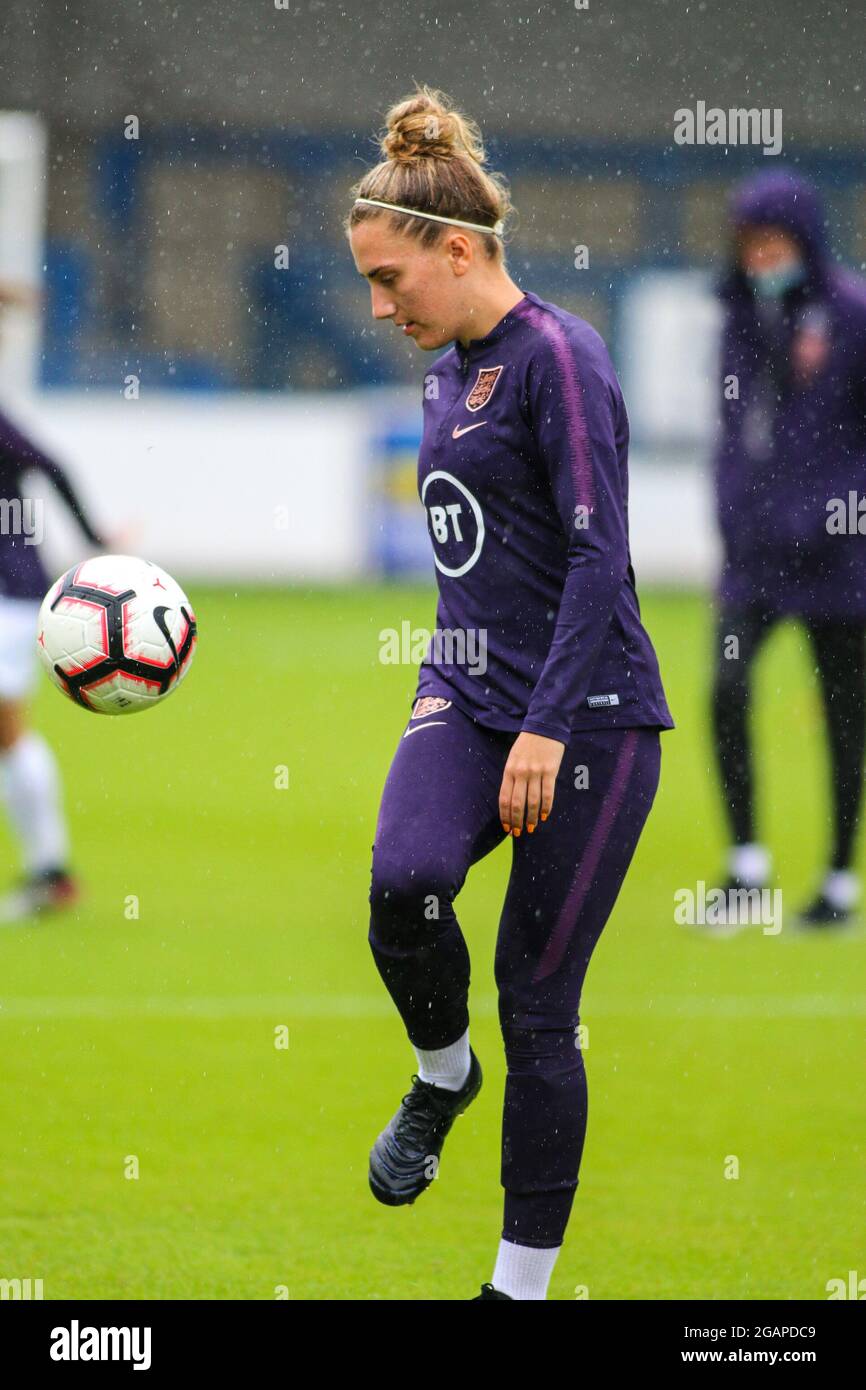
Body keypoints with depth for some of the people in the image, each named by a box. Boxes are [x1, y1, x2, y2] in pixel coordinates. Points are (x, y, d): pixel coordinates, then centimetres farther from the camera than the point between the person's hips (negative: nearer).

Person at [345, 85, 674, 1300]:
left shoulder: (558, 357, -13)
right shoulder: (450, 372, 13)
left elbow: (599, 555, -20)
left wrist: (548, 725, -24)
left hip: (589, 714, -6)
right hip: (468, 696, 6)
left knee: (538, 1007, -2)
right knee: (405, 882, -25)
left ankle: (524, 1282, 8)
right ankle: (443, 1072, 4)